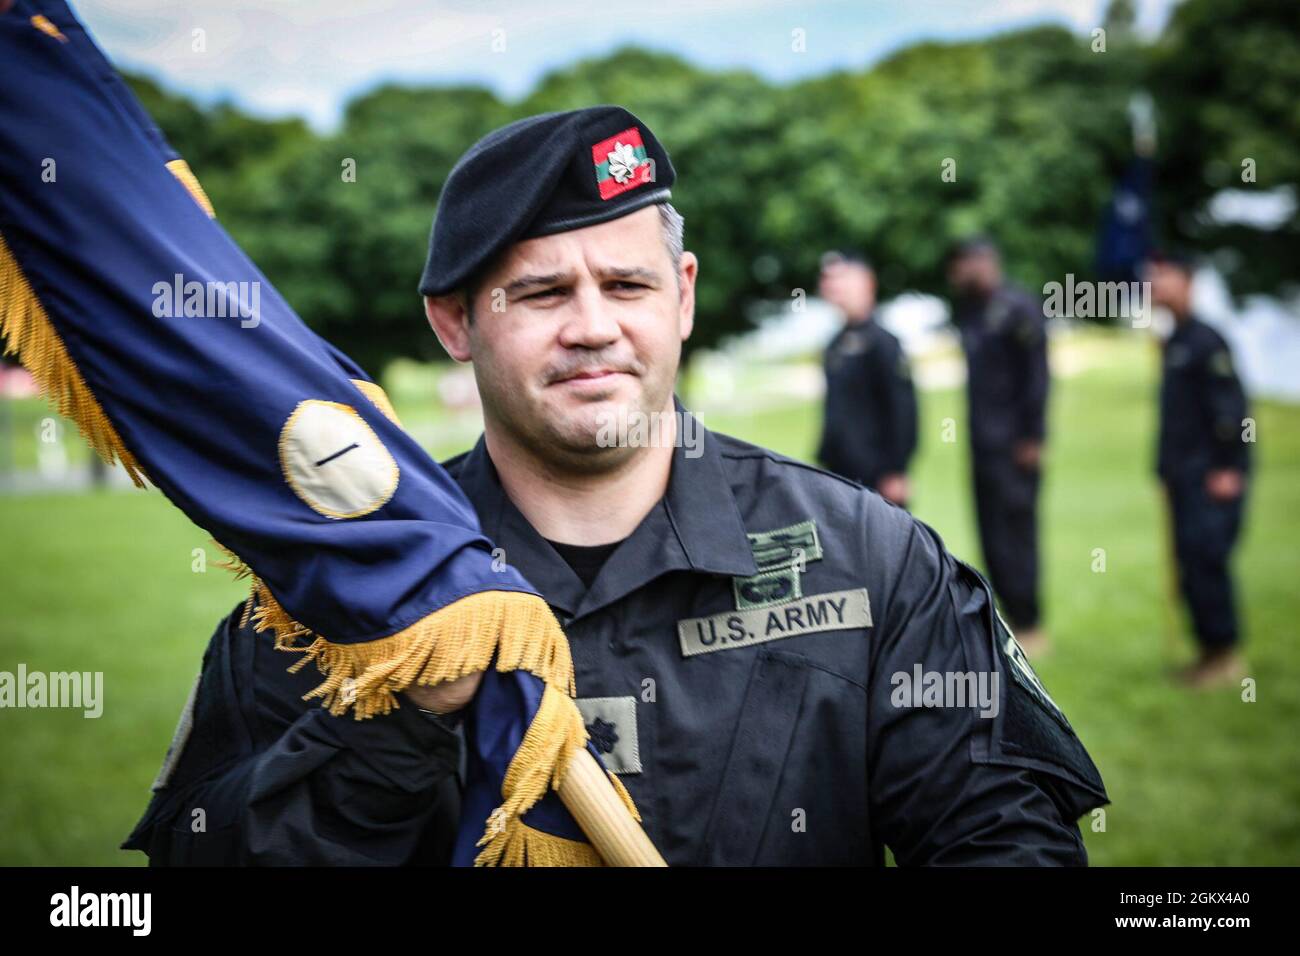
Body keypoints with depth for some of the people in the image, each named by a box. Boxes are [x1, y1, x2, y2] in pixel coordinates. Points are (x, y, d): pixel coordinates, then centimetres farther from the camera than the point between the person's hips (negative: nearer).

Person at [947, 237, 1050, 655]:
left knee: (1014, 531, -5)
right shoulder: (968, 310, 14)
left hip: (1013, 446, -8)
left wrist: (1032, 437, -15)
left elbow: (1036, 375, -12)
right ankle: (1015, 618, 18)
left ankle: (1030, 627, 2)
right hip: (983, 444, 8)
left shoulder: (1018, 308, -10)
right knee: (992, 538, 10)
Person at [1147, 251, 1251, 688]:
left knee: (1205, 560, -10)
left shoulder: (1205, 341, -12)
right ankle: (1210, 651, 18)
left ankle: (1226, 655, -1)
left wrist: (1229, 468, -19)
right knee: (1191, 566, 10)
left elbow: (1230, 406, -17)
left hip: (1213, 477, -9)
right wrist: (1166, 467, 17)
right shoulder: (1173, 344, 14)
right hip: (1182, 477, 9)